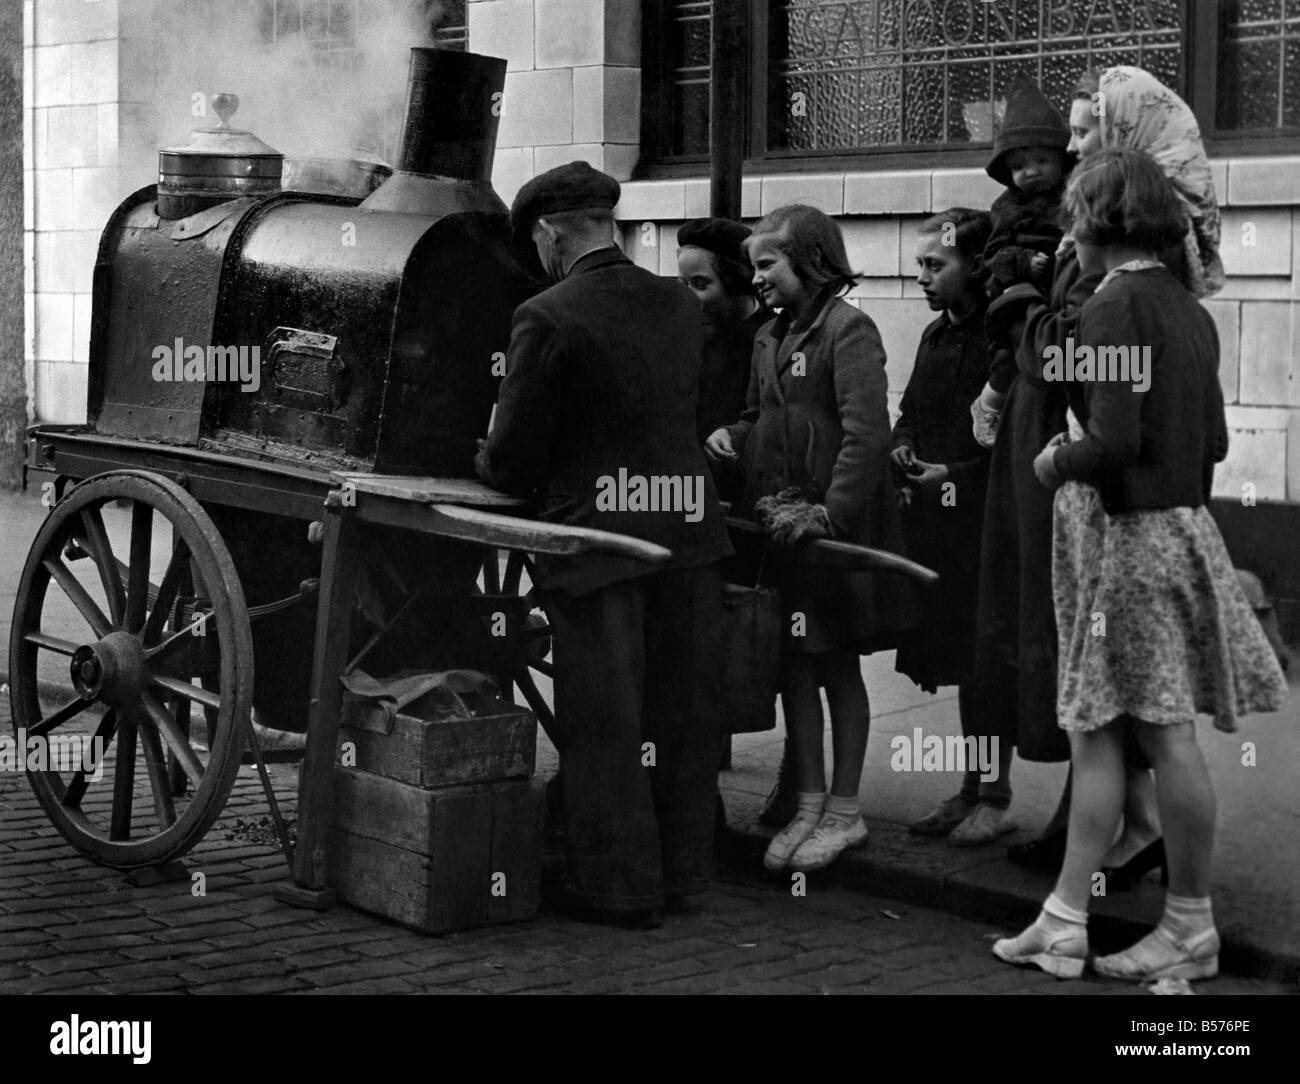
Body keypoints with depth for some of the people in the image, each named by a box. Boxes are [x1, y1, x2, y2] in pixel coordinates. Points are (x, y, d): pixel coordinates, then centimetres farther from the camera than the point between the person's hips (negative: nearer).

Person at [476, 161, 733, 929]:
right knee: (682, 712, 14)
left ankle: (621, 885, 11)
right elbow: (693, 413, 13)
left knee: (604, 722, 5)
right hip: (691, 529, 6)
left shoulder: (548, 318, -12)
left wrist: (489, 462, 13)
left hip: (598, 536, -6)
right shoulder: (683, 308, 7)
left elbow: (514, 460, -11)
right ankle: (682, 871, 24)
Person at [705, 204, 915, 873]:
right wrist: (733, 436, 0)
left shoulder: (847, 329, -12)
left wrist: (830, 515, -23)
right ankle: (810, 805, 20)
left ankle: (844, 812, 14)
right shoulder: (770, 337, 13)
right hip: (781, 527, 7)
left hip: (837, 529, -7)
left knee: (838, 665, 3)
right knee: (793, 664, 10)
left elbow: (867, 434, -19)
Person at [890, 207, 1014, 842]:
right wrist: (902, 449, 2)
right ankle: (970, 792, 21)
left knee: (987, 662, -2)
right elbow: (910, 412, 23)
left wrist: (953, 473, -17)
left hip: (986, 519, -8)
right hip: (937, 519, 8)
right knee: (957, 660, 13)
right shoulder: (936, 337, 14)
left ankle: (996, 798, 8)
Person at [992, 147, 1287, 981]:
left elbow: (1116, 440, -22)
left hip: (1129, 532, -9)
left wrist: (1059, 460, -3)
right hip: (1182, 522, 9)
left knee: (1167, 734, 0)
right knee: (1095, 734, 10)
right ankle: (1064, 925, 14)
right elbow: (1214, 439, 17)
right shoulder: (1188, 309, 12)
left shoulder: (1114, 306, -14)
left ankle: (1193, 931, 9)